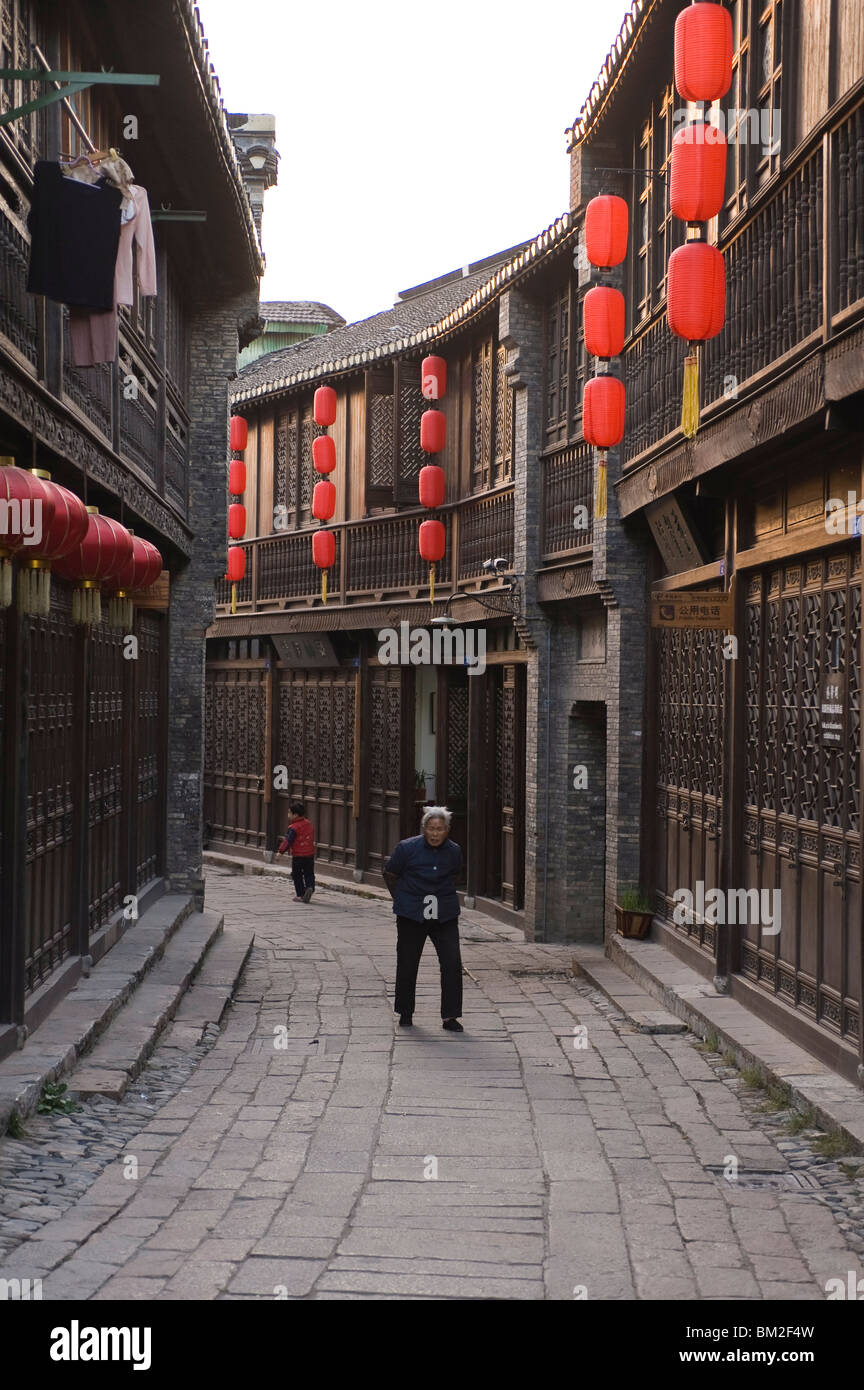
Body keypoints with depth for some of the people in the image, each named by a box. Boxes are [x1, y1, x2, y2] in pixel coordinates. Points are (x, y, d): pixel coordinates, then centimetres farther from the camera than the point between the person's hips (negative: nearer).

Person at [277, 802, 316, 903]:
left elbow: (287, 841, -20)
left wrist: (281, 851, -15)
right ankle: (310, 887, -15)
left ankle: (301, 895, 8)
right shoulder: (309, 824, 7)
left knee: (297, 876, 7)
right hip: (310, 855, 6)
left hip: (297, 856, -6)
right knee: (309, 874, 12)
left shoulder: (293, 828, -16)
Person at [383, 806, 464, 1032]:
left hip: (444, 916, 2)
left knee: (452, 963, -8)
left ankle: (450, 1017, 0)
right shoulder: (407, 848, -9)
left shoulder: (454, 851, 0)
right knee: (407, 965, 6)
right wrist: (402, 899, 4)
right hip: (412, 916, -2)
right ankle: (405, 1013, 24)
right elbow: (389, 874, 4)